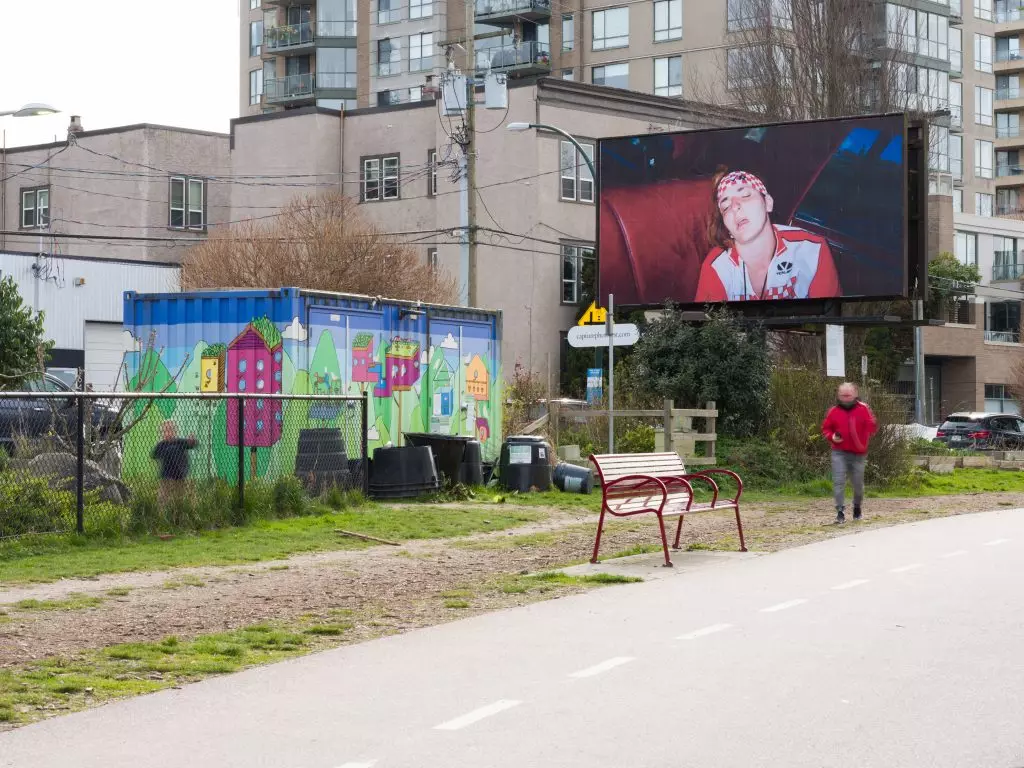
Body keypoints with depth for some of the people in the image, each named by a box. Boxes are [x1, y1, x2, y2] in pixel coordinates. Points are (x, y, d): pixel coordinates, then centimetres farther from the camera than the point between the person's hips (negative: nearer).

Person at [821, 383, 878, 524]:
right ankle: (840, 511, -10)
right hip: (839, 453, 0)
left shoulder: (863, 409, 0)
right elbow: (825, 428, 12)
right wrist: (832, 437, -9)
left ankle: (857, 507, 35)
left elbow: (873, 427, 0)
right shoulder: (833, 411, 3)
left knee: (858, 482, 11)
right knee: (838, 481, -11)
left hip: (858, 453, 0)